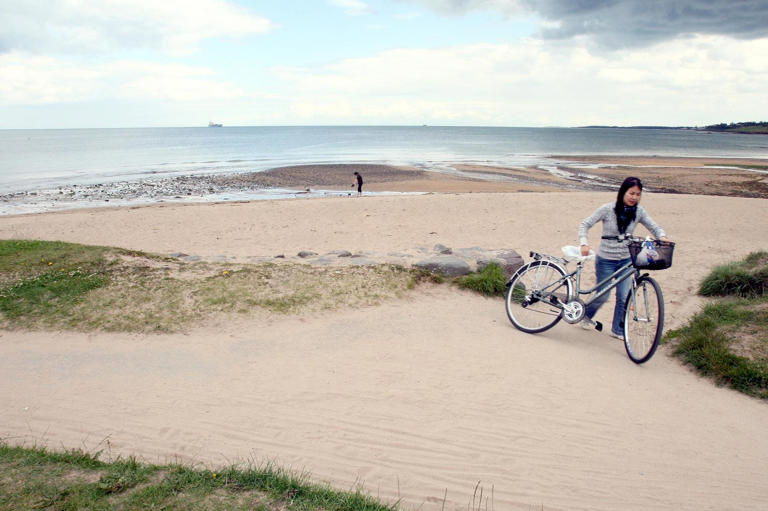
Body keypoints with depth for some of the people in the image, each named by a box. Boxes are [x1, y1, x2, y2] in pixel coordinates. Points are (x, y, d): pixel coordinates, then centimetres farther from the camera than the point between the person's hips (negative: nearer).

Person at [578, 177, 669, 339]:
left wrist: (662, 238, -24)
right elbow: (585, 224, -11)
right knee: (602, 297, 5)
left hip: (626, 260, 3)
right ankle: (586, 316, 35)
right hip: (606, 260, -3)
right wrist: (584, 243, -26)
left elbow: (654, 227, -1)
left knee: (624, 298, 1)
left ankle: (617, 330, 21)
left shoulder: (638, 211, -4)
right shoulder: (608, 209, -14)